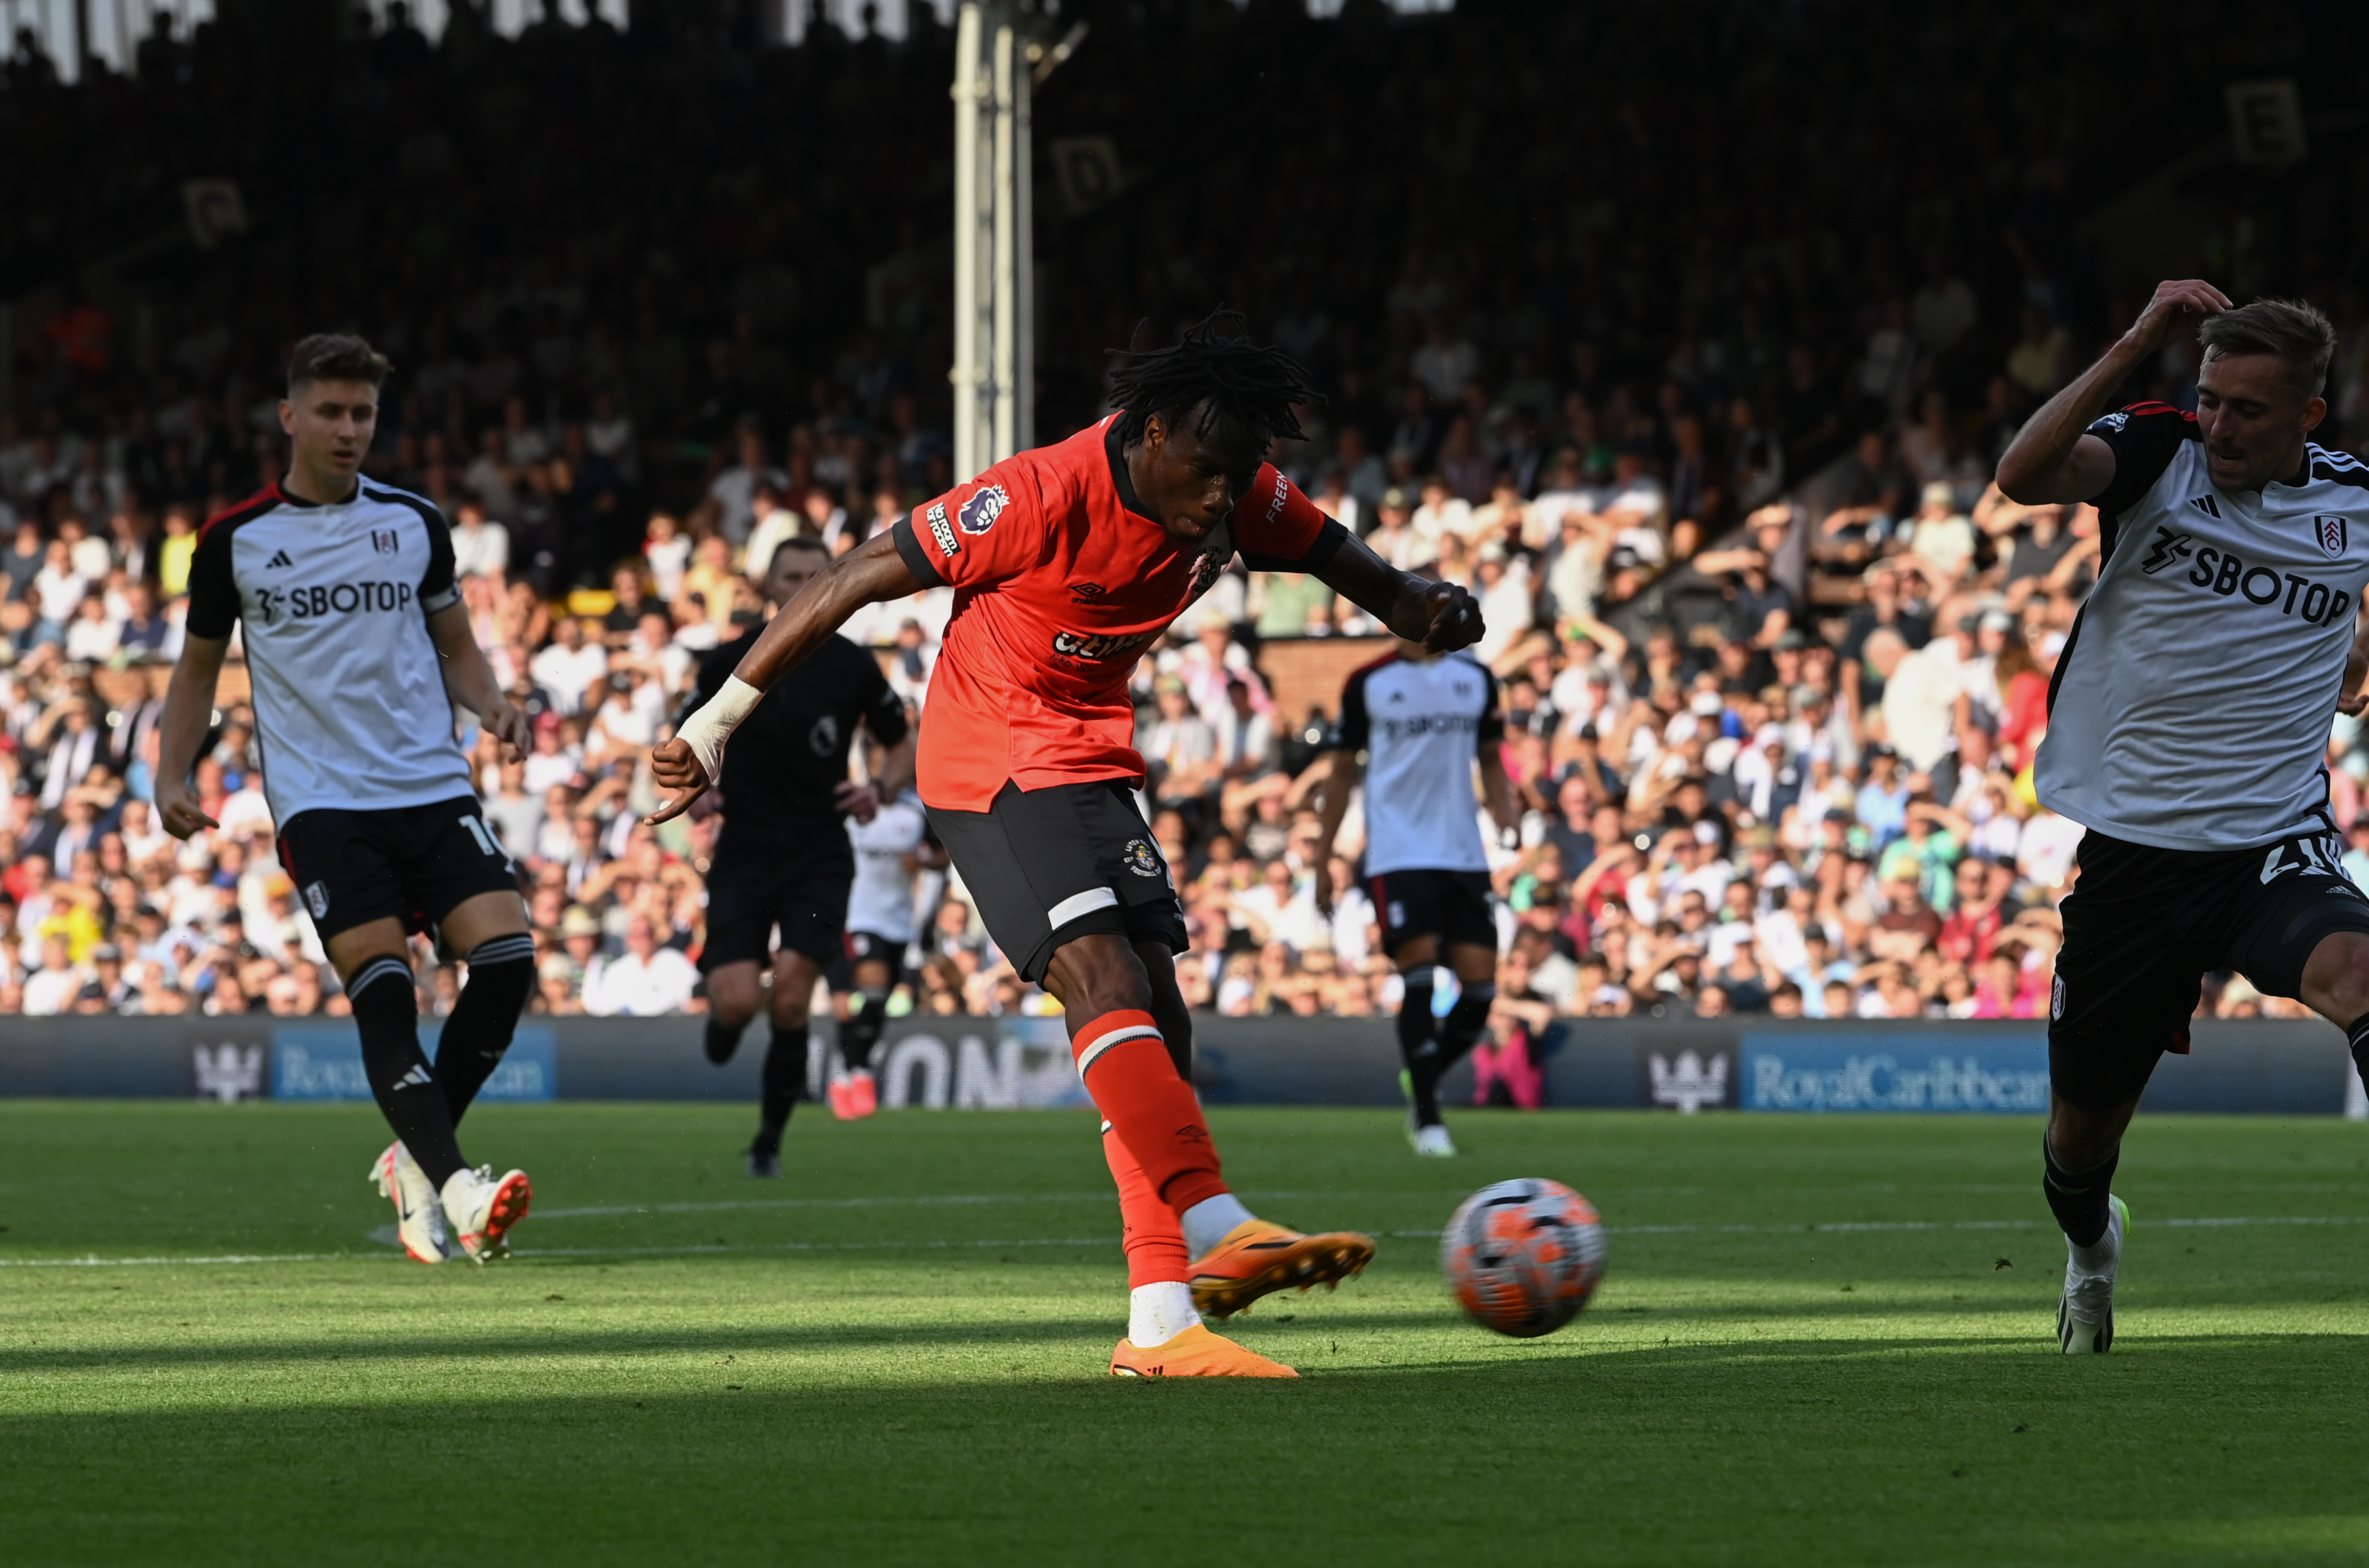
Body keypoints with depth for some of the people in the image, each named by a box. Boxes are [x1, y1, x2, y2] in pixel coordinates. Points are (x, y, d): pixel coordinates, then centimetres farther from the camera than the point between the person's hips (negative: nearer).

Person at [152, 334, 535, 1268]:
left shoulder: (415, 523, 10)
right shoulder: (235, 540, 4)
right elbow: (198, 667, 15)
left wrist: (490, 705, 0)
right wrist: (172, 777, 1)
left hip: (434, 786, 3)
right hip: (319, 798, -3)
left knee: (507, 955, -14)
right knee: (381, 984, -19)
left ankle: (413, 1162, 4)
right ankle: (454, 1189, -27)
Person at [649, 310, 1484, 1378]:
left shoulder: (1239, 495, -4)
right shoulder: (1043, 497, -24)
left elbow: (1333, 553, 17)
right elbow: (854, 581, -18)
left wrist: (1419, 606, -7)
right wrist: (715, 723, -14)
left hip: (1093, 761, 8)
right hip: (992, 761, -8)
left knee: (1156, 1025, -2)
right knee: (1107, 980, -25)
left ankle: (1159, 1328, -4)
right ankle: (1216, 1229, -34)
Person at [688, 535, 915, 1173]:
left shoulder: (852, 667, 2)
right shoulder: (728, 663, 0)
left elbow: (903, 744, 14)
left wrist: (880, 790, -6)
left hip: (820, 858, 0)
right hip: (744, 852, 0)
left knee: (791, 996, -15)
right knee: (740, 999, -15)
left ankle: (770, 1138, 3)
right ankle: (721, 1008, 26)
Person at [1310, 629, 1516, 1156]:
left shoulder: (1475, 678, 12)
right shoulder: (1369, 684, 3)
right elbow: (1343, 771, 9)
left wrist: (1504, 807, 0)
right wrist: (1322, 856, 9)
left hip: (1464, 853, 4)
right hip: (1398, 851, -4)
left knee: (1480, 983, -3)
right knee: (1420, 970, -15)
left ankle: (1421, 1079, 21)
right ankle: (1426, 1118, -7)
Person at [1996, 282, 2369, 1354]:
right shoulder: (2158, 453, -4)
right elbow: (2023, 476, -28)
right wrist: (2138, 346, -29)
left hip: (2276, 848, 0)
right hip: (2132, 850, 1)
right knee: (2083, 1131, 12)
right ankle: (2092, 1251, 48)